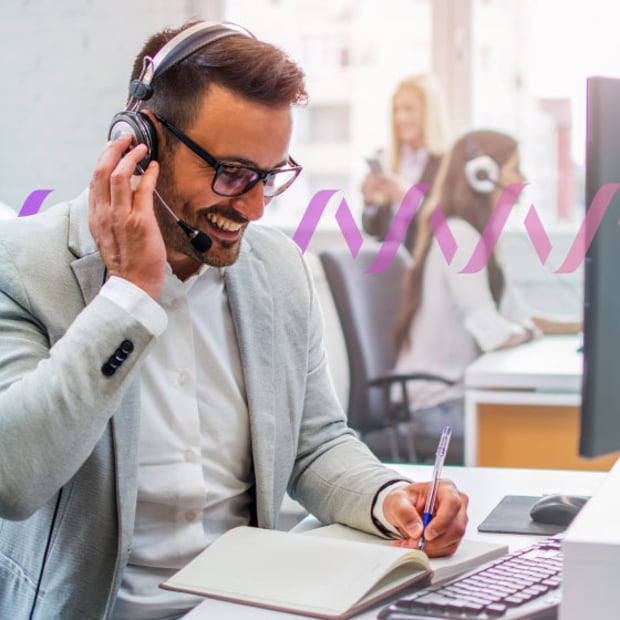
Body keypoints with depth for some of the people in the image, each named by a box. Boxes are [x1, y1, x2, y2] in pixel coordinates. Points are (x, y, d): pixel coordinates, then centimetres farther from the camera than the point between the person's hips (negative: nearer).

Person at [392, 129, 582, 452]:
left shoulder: (474, 235, 16)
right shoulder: (458, 236, -15)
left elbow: (518, 313, 18)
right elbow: (493, 334, -21)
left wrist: (580, 325, 9)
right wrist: (531, 333, -2)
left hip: (456, 388, 10)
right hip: (441, 402, -10)